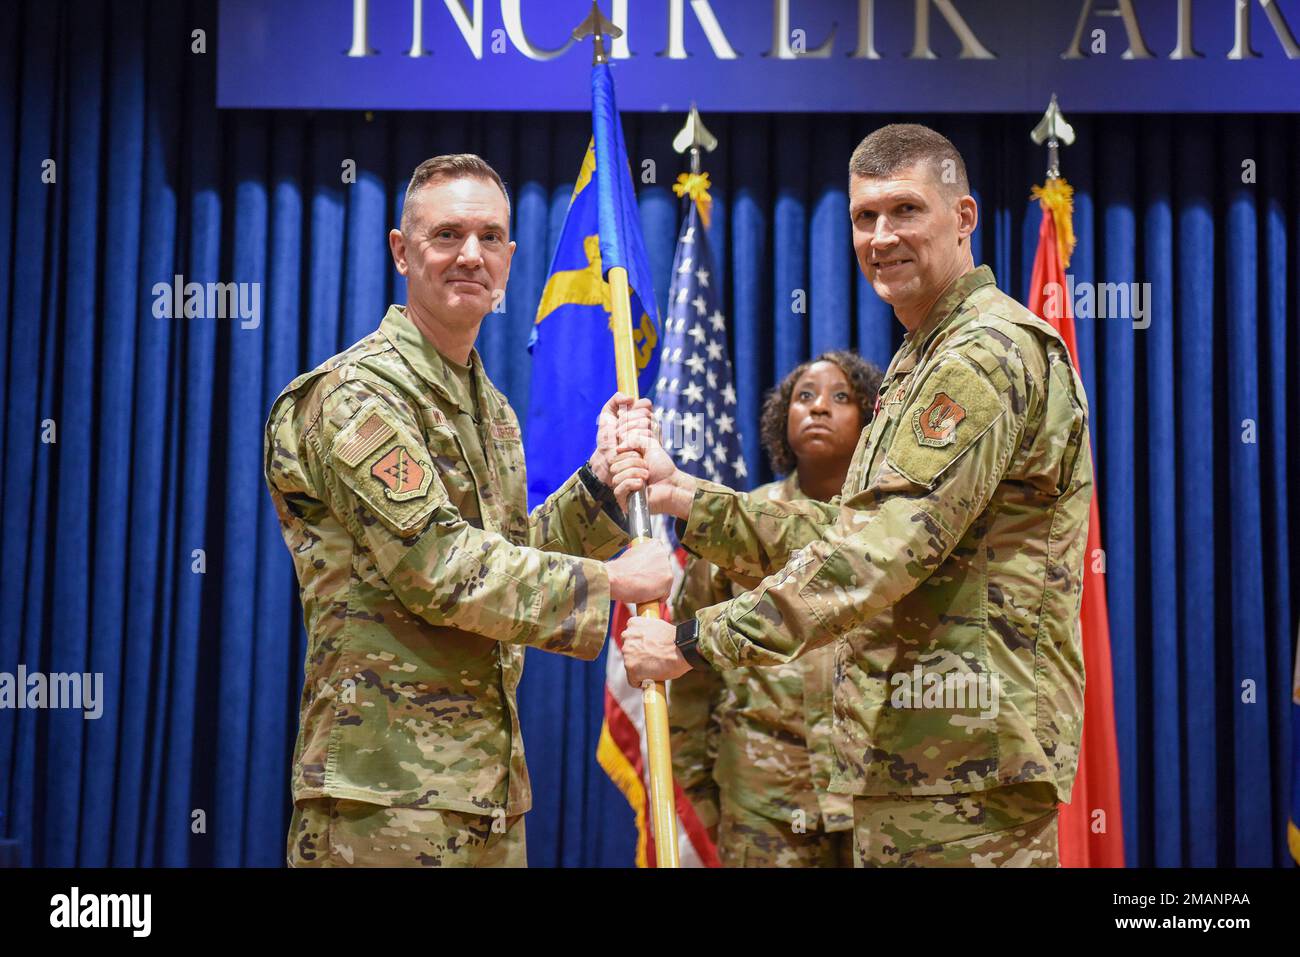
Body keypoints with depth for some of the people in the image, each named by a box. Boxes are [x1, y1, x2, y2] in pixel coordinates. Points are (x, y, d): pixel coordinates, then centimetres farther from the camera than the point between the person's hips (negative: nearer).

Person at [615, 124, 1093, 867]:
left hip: (965, 764, -10)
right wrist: (686, 498, 8)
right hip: (908, 762, 10)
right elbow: (842, 532, 17)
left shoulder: (991, 353, -14)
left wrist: (697, 642, -21)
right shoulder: (924, 362, 21)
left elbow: (883, 552, -23)